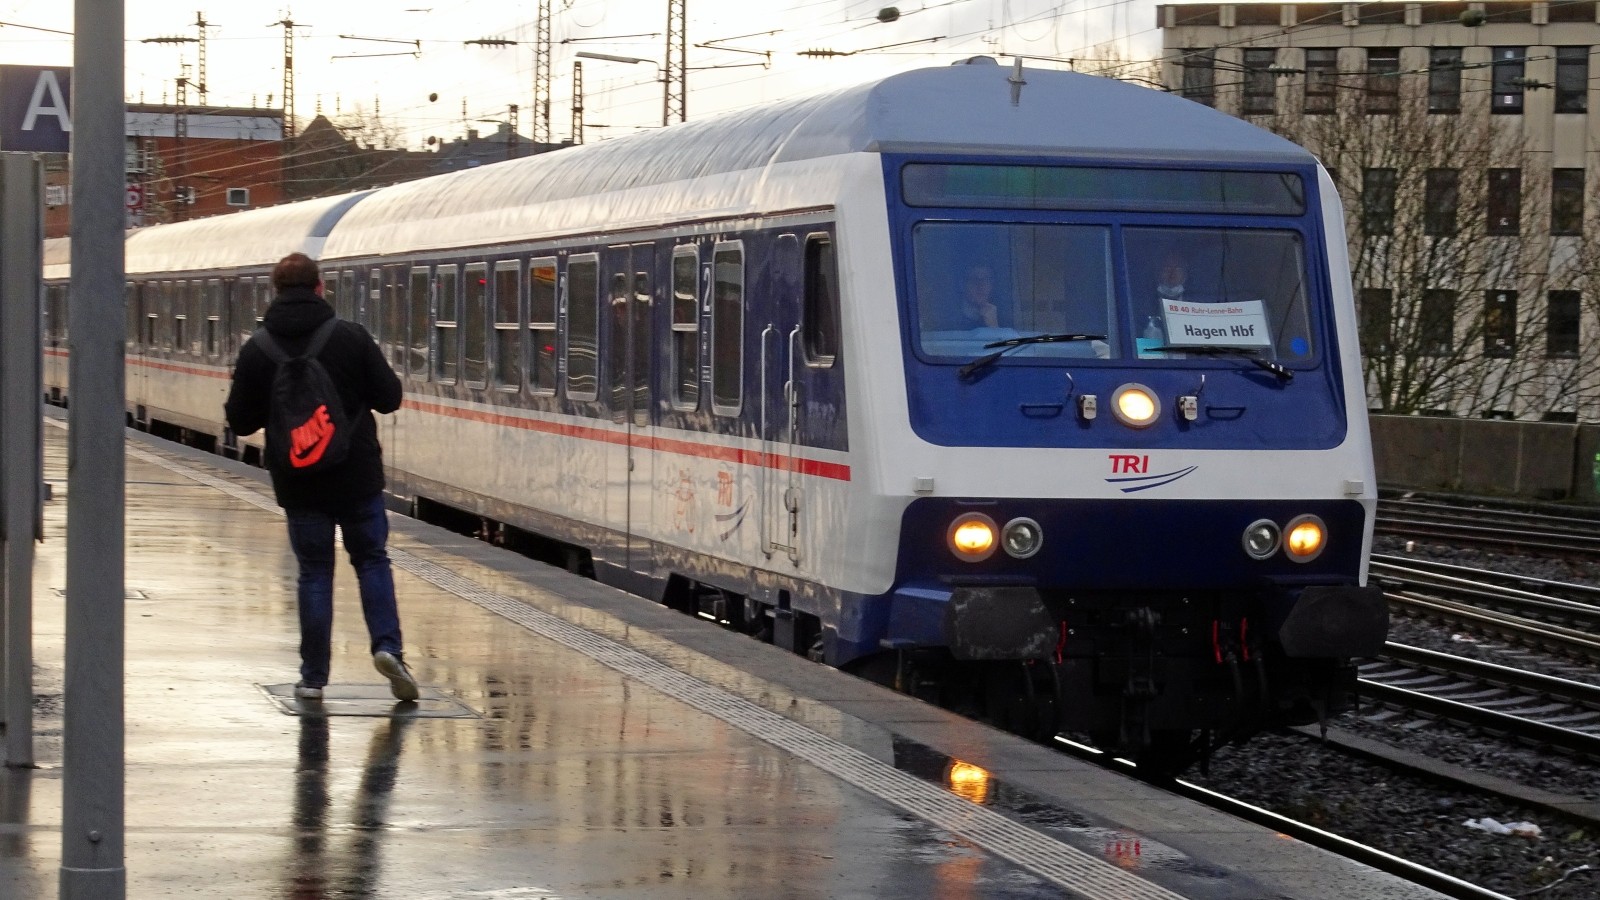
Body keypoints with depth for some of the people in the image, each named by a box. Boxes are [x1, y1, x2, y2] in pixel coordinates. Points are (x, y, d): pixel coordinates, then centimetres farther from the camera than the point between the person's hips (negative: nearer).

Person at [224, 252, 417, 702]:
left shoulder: (256, 350, -5)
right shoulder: (351, 337, -8)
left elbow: (240, 421, -1)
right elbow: (389, 397, -4)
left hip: (298, 482, 1)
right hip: (356, 475, -1)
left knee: (314, 571, 9)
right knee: (372, 560, 14)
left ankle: (313, 677, 8)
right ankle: (387, 646, -5)